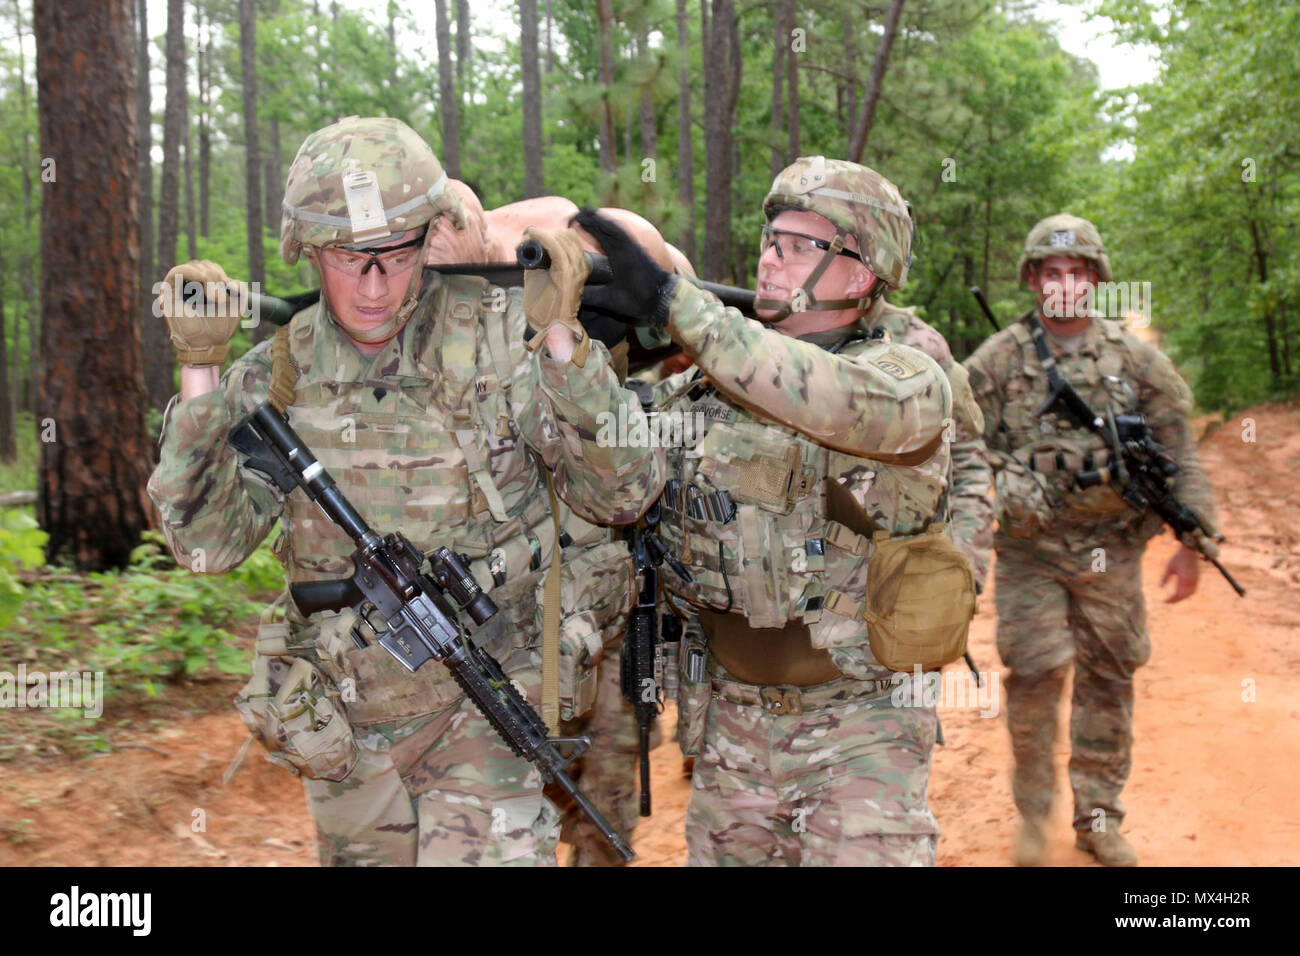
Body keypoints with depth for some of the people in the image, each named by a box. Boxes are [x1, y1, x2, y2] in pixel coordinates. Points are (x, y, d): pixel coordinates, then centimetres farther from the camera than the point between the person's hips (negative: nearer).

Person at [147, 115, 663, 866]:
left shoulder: (500, 335, -11)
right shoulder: (282, 373, -3)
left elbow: (623, 492, -15)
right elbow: (207, 542, -9)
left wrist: (560, 339, -25)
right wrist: (201, 371, -16)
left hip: (480, 712, -3)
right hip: (344, 726, 4)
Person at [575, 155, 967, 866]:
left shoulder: (907, 379, -10)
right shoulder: (701, 386, 6)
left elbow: (841, 401, -32)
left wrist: (671, 301, -34)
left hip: (856, 727, -5)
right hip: (729, 723, 5)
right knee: (720, 853, 14)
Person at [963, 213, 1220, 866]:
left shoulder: (1135, 359, 3)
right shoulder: (998, 361, -2)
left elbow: (1179, 455, 6)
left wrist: (1193, 543, 2)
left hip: (1111, 549, 2)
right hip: (1029, 549, -2)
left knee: (1108, 679, 8)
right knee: (1035, 673, -9)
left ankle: (1099, 816, 23)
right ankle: (1032, 809, 12)